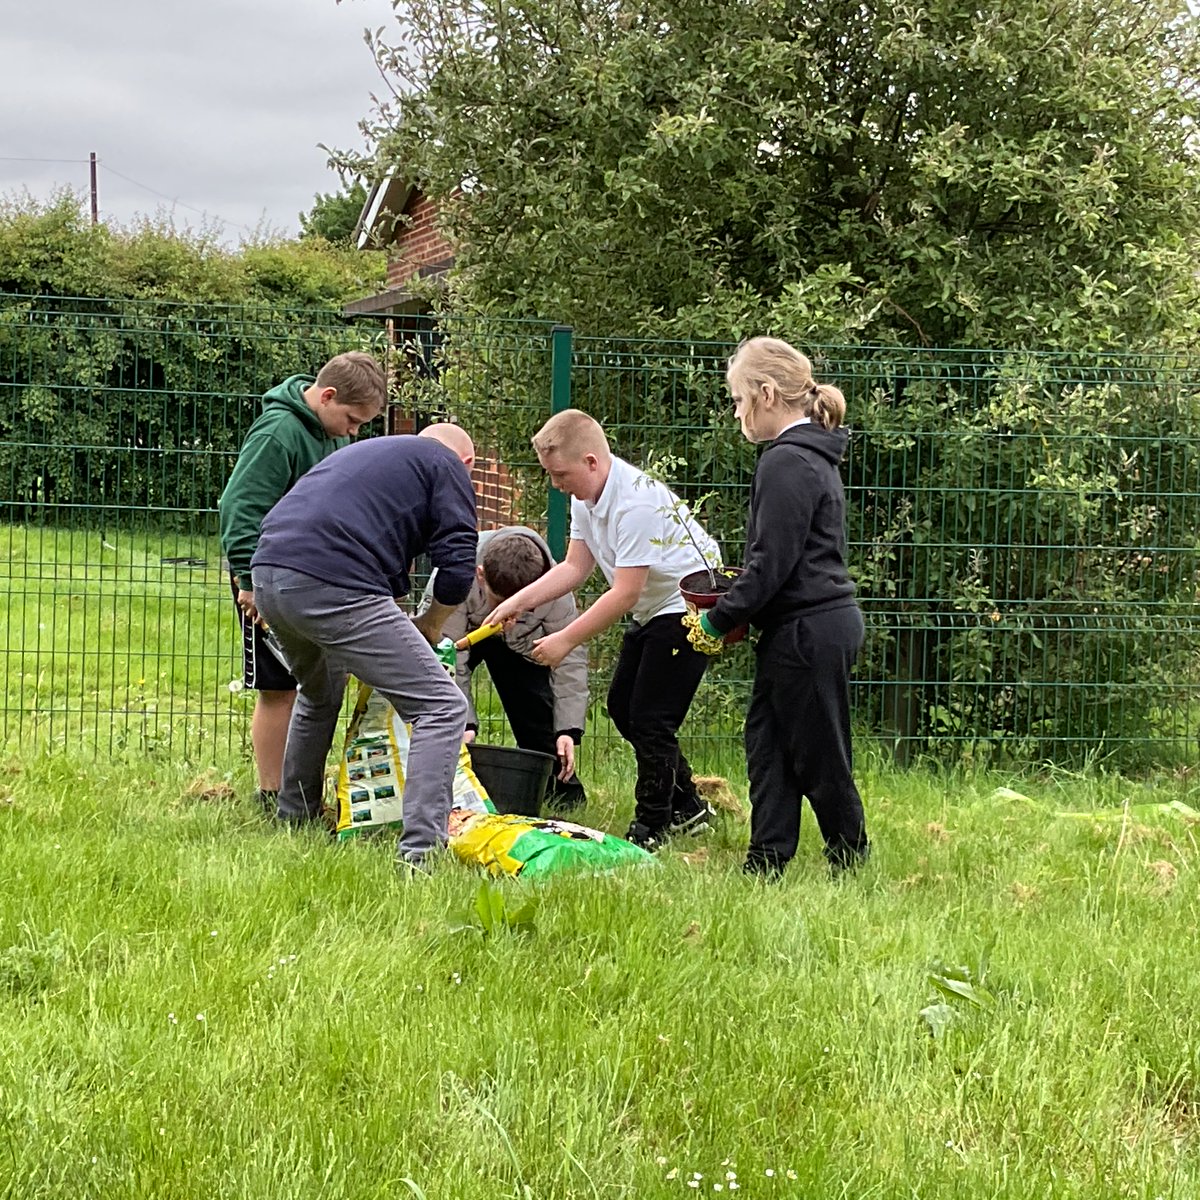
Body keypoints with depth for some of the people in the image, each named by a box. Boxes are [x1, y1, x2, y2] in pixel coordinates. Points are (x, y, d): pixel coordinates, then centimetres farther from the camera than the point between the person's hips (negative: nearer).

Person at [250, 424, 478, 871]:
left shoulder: (365, 451, 34)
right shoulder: (447, 465, 12)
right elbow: (458, 567, 1)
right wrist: (429, 626, 19)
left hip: (268, 574, 8)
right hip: (332, 586, -8)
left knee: (320, 693, 35)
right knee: (441, 708, -4)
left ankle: (293, 818, 43)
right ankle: (420, 850, -16)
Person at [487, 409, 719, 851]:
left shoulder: (636, 502, -29)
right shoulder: (586, 495, 1)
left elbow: (624, 594, -28)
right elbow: (575, 567, 5)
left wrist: (566, 640, -24)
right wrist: (518, 602, -7)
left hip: (687, 609, -10)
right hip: (651, 610, 10)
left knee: (650, 719, -9)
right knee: (621, 705, 13)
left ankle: (650, 829, 3)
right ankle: (687, 808, 24)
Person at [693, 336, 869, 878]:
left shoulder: (787, 463, -17)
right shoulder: (814, 456, 15)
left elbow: (772, 563, -20)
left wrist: (721, 617, -10)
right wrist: (734, 601, 12)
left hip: (808, 631, -10)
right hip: (818, 623, 10)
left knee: (818, 756, 1)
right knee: (766, 741, 10)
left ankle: (852, 866, 14)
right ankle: (765, 862, 12)